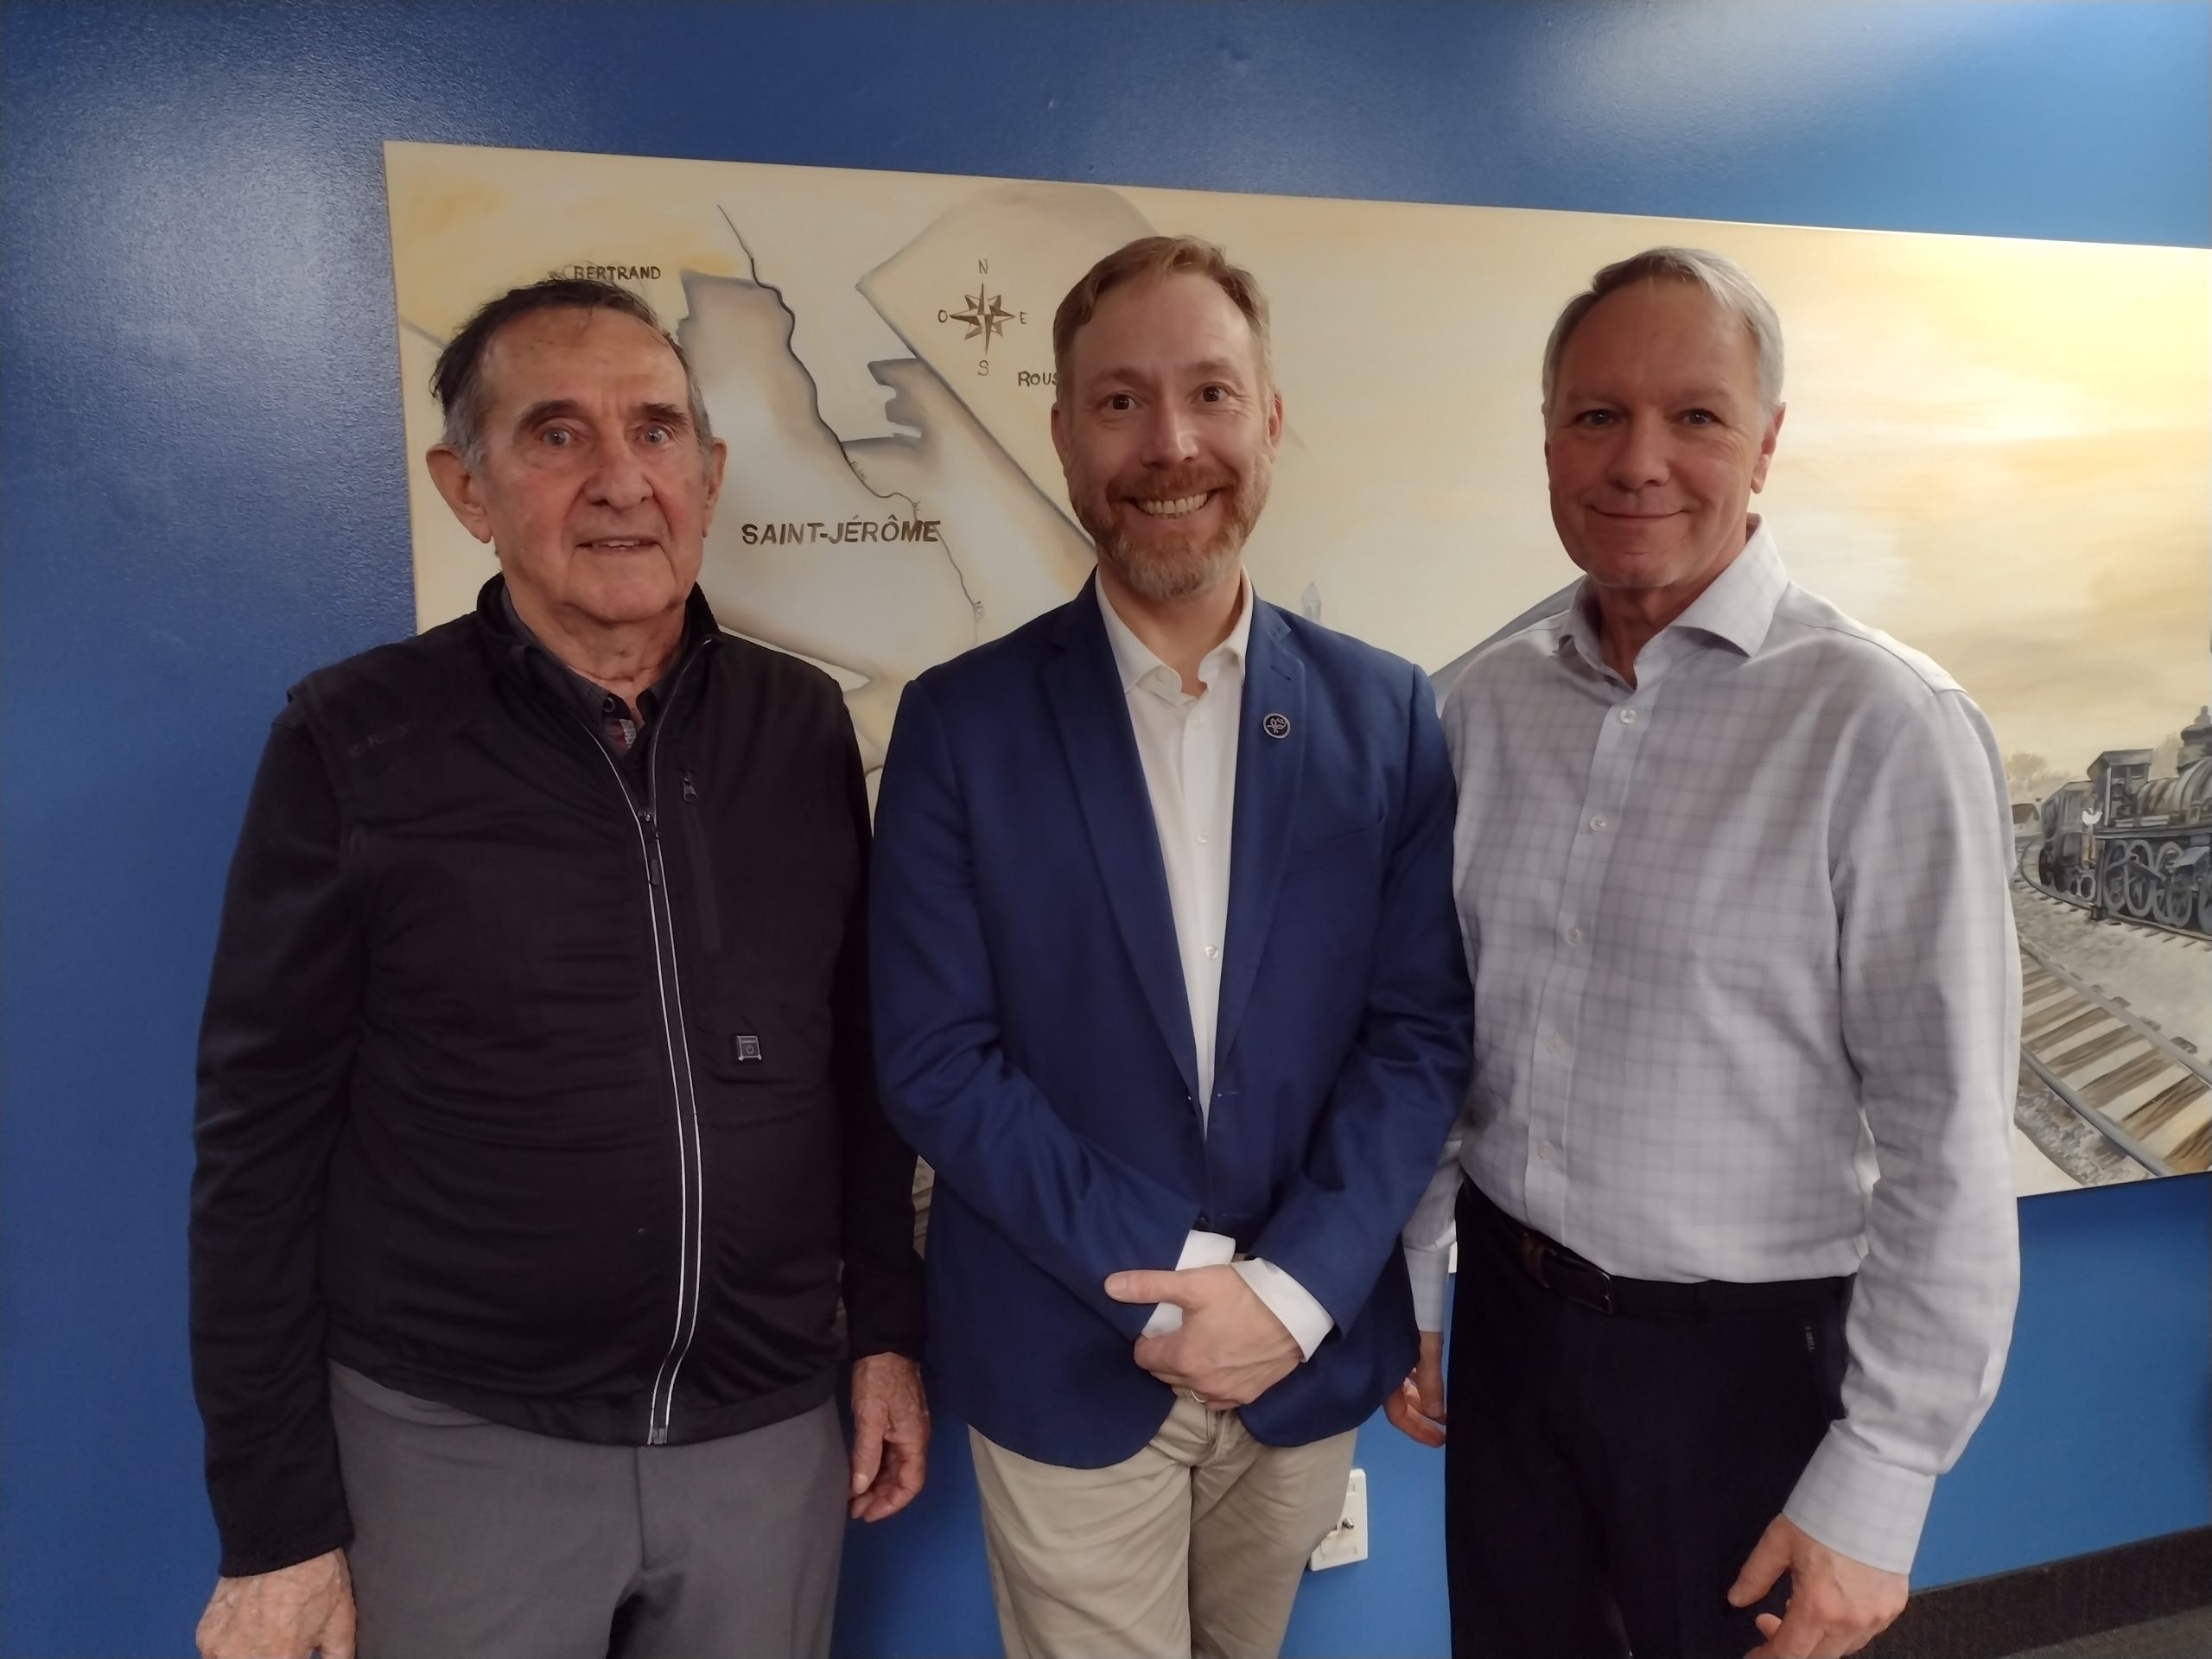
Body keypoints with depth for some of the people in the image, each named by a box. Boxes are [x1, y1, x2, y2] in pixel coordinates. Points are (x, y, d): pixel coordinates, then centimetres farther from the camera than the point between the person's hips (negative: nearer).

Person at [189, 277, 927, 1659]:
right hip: (460, 1444, -2)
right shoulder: (358, 743, -10)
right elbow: (262, 1141, -7)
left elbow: (860, 1058, 6)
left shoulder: (802, 726, -2)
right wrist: (275, 1521, -5)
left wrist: (889, 1326, 7)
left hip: (770, 1428, 3)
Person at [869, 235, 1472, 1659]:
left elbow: (1423, 1031, -3)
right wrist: (1170, 1274, -15)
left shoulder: (1386, 713, -3)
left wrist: (1291, 1288, -14)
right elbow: (937, 1059, -10)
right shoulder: (961, 722, -8)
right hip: (1063, 1364, -2)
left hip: (1311, 1352, 2)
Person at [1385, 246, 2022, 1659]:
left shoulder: (1884, 728, -18)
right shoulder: (1491, 700, -1)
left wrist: (1878, 1483, -13)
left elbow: (1948, 1151, -15)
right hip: (1508, 1311, 5)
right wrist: (1406, 1282, 10)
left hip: (1742, 1350, -4)